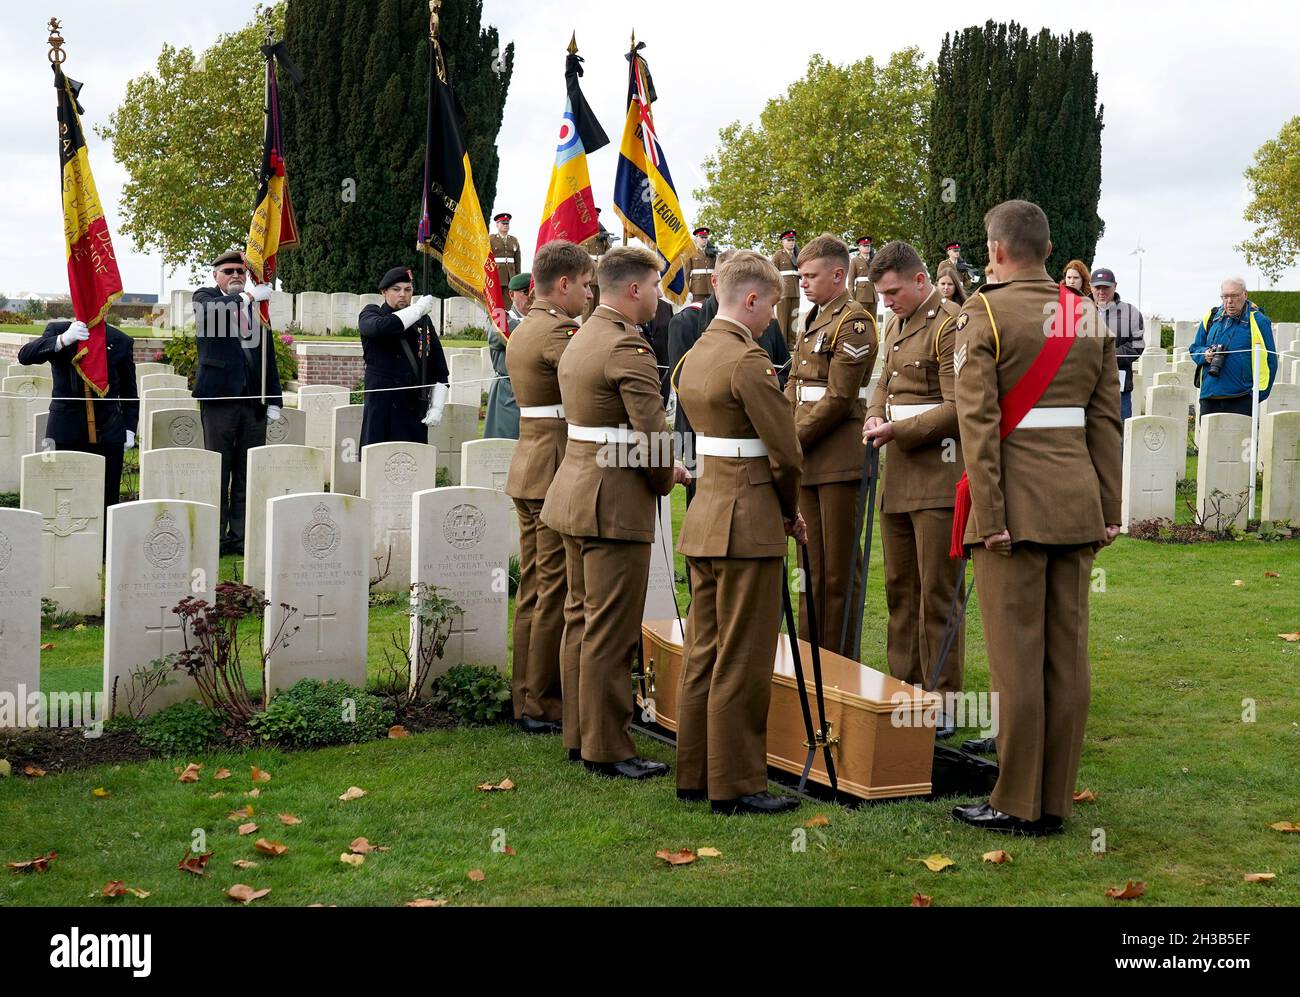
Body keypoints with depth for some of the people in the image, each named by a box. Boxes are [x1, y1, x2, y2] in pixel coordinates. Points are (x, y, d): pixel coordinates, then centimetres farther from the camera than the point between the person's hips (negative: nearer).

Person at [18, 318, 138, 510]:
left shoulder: (120, 341, 6)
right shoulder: (57, 330, 5)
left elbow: (129, 392, 13)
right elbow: (25, 356, -11)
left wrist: (130, 428, 5)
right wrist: (63, 340, -24)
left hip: (108, 431, 1)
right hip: (65, 431, -1)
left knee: (108, 499, 2)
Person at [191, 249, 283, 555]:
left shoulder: (257, 305, 15)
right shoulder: (205, 298, 5)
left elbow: (268, 357, 15)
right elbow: (212, 312, -21)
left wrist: (274, 400, 9)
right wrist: (249, 296, -21)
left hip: (253, 401, 4)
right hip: (220, 397, -4)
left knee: (248, 476, 6)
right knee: (218, 472, 0)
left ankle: (241, 537, 11)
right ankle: (215, 538, 5)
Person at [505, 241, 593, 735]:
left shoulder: (521, 330, 16)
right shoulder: (558, 331, -16)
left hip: (528, 466, 10)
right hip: (558, 471, -10)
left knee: (533, 588, 14)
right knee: (557, 592, -3)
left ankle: (526, 696, 21)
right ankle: (544, 704, 3)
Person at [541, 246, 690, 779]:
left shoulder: (581, 340, 14)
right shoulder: (628, 348, -18)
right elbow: (653, 435, -20)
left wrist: (661, 467, 11)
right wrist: (665, 479, 0)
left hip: (575, 489, 10)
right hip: (616, 503, -10)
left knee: (582, 620, 17)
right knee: (611, 632, -3)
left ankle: (579, 732, 27)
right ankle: (607, 750, 4)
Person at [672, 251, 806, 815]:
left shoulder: (694, 357, 11)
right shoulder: (748, 361, -17)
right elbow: (785, 453, -15)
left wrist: (779, 511, 12)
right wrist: (790, 511, 3)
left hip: (704, 517, 9)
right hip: (748, 523, -9)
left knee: (703, 653, 14)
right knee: (742, 662, -1)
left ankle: (694, 774, 22)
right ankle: (735, 785, 6)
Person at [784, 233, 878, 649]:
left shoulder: (853, 322, -10)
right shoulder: (813, 321, 17)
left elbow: (838, 398, -15)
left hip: (838, 458, -8)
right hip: (808, 460, 9)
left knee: (839, 571, -2)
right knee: (812, 565, 14)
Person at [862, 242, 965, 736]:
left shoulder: (950, 325, -12)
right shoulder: (895, 326, 16)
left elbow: (959, 408, -17)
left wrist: (898, 430, -17)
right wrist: (875, 417, 4)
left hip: (939, 477, -9)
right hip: (899, 476, 9)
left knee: (937, 596, -4)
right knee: (899, 589, 14)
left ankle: (942, 702, 2)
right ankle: (905, 690, 23)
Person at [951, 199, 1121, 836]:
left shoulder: (984, 314, -8)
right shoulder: (1089, 315, 9)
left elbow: (978, 423, -14)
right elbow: (1106, 419, 9)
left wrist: (988, 516, -12)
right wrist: (1108, 510, 13)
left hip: (1017, 505, -6)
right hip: (1077, 503, 6)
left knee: (1017, 658, 0)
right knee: (1067, 654, 8)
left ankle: (1017, 805, 7)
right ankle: (1056, 802, 15)